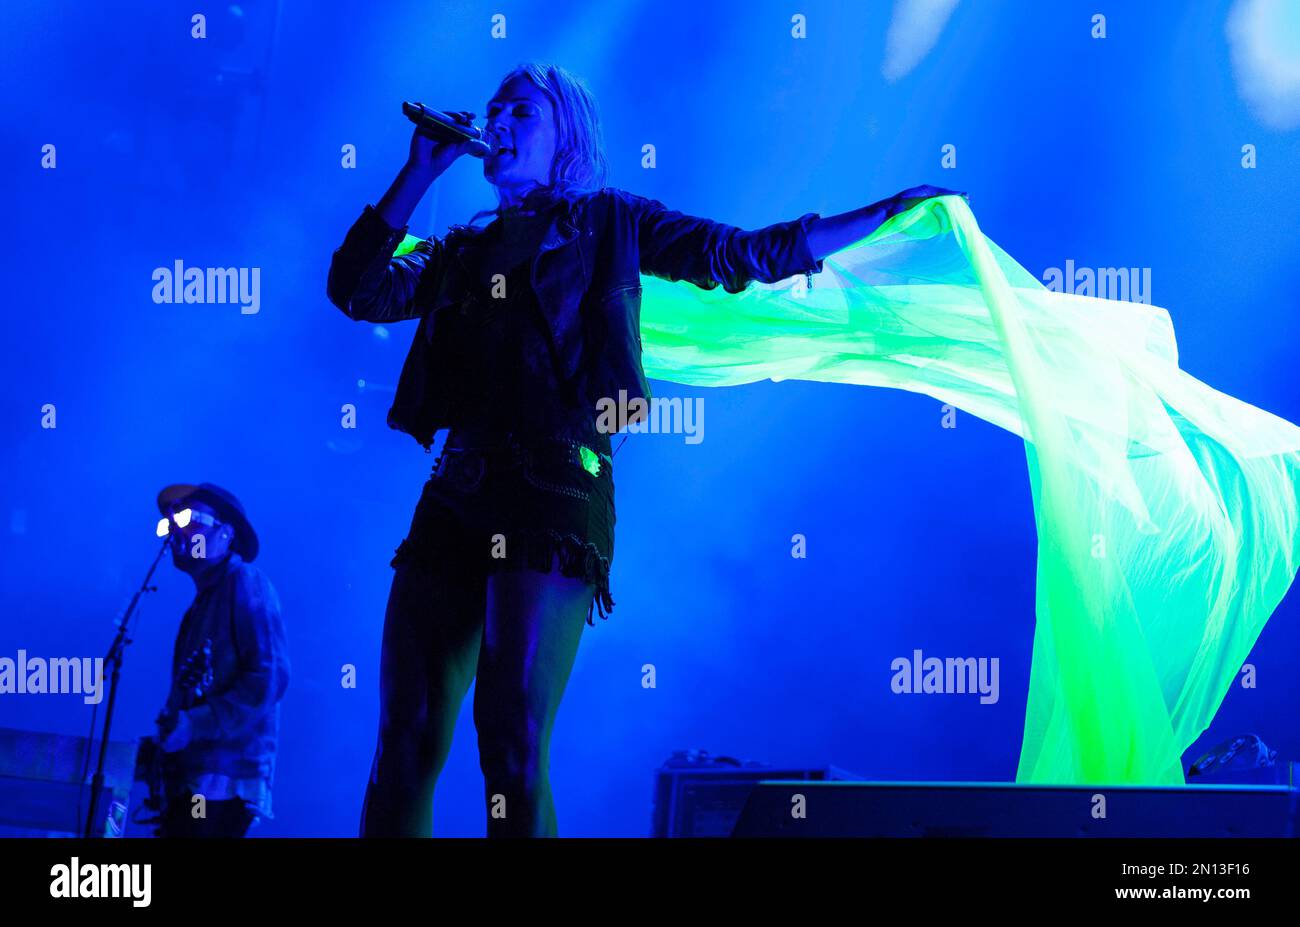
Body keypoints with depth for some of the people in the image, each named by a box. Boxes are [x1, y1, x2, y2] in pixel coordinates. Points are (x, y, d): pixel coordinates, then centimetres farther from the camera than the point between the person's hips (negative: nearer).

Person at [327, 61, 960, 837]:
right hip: (455, 498, 4)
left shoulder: (608, 224, 14)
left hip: (556, 491, -4)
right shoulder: (462, 250, 23)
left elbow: (746, 255, 13)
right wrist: (422, 171, 10)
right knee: (406, 748, -3)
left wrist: (892, 211, 11)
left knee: (512, 746, -16)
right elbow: (357, 290, 9)